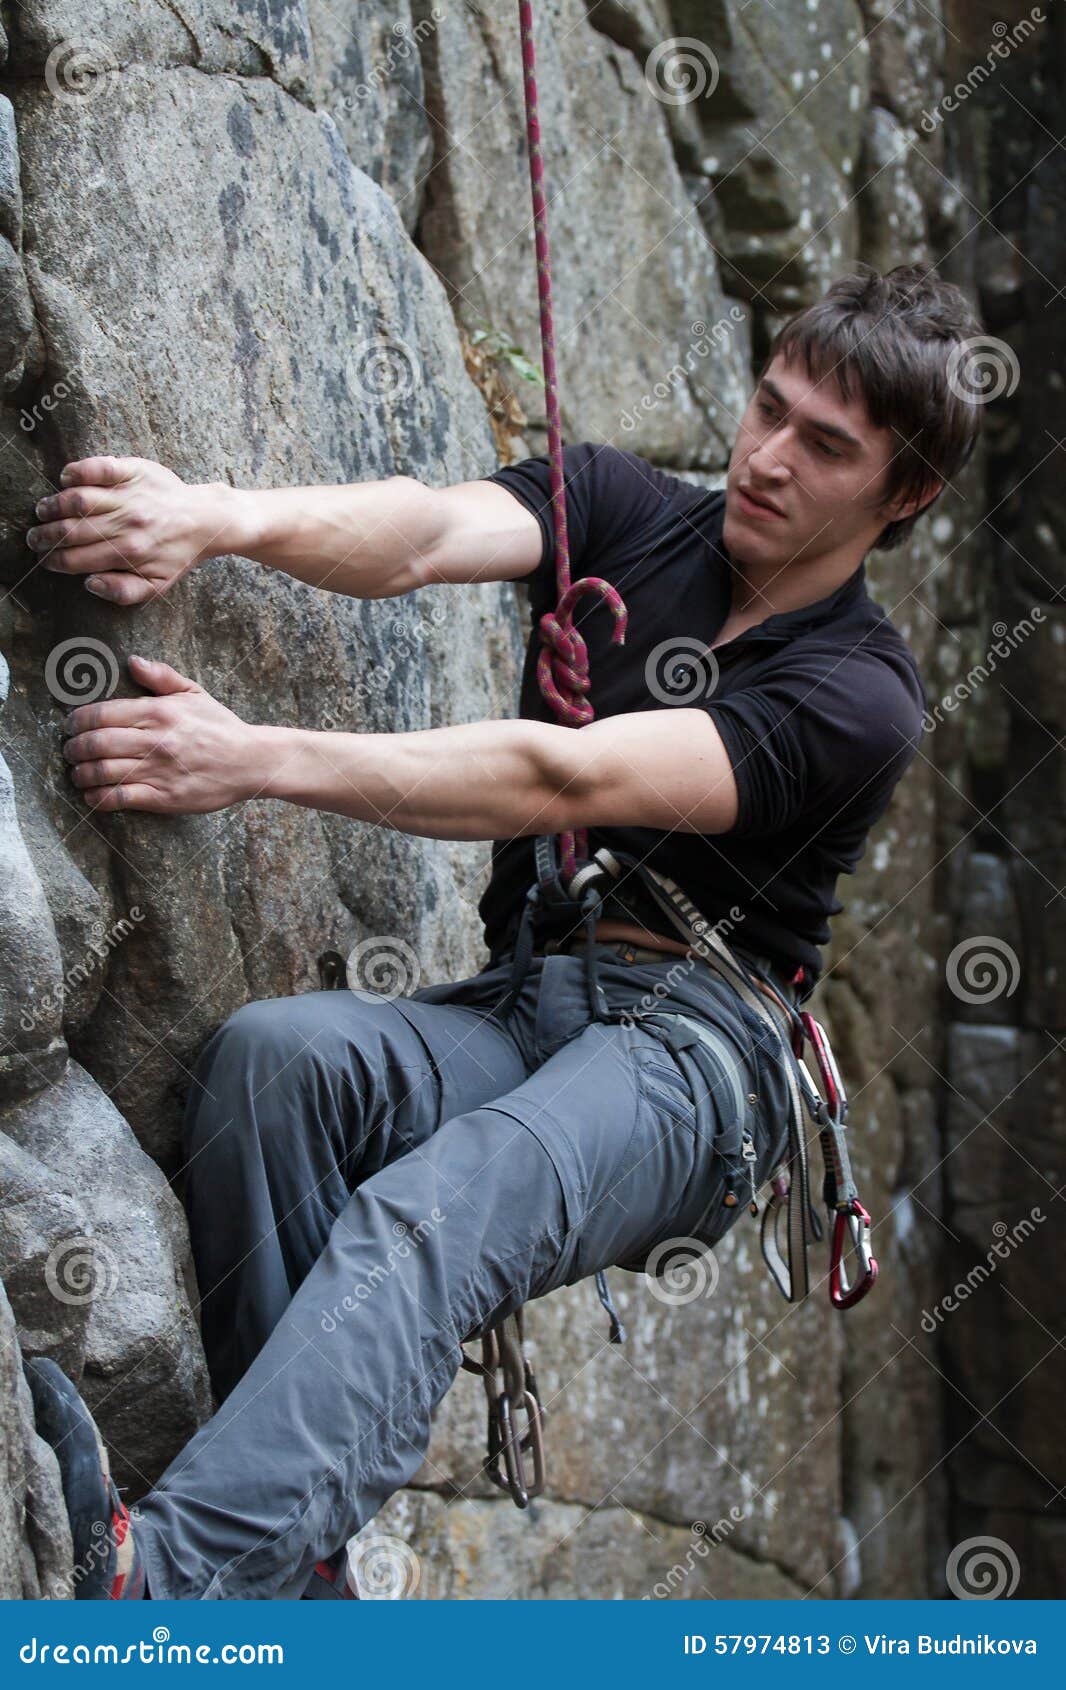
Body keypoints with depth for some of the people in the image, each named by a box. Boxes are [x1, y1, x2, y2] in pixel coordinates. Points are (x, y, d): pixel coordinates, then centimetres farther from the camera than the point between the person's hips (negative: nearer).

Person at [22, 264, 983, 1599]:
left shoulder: (857, 695, -4)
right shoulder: (618, 509, 13)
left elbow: (563, 781, -18)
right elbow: (427, 538, -9)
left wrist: (258, 760, -28)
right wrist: (220, 518, -32)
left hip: (694, 1049, -5)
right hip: (513, 1006, 5)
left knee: (430, 1221, -35)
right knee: (272, 1054, -28)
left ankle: (169, 1575, -56)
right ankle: (295, 1592, -33)